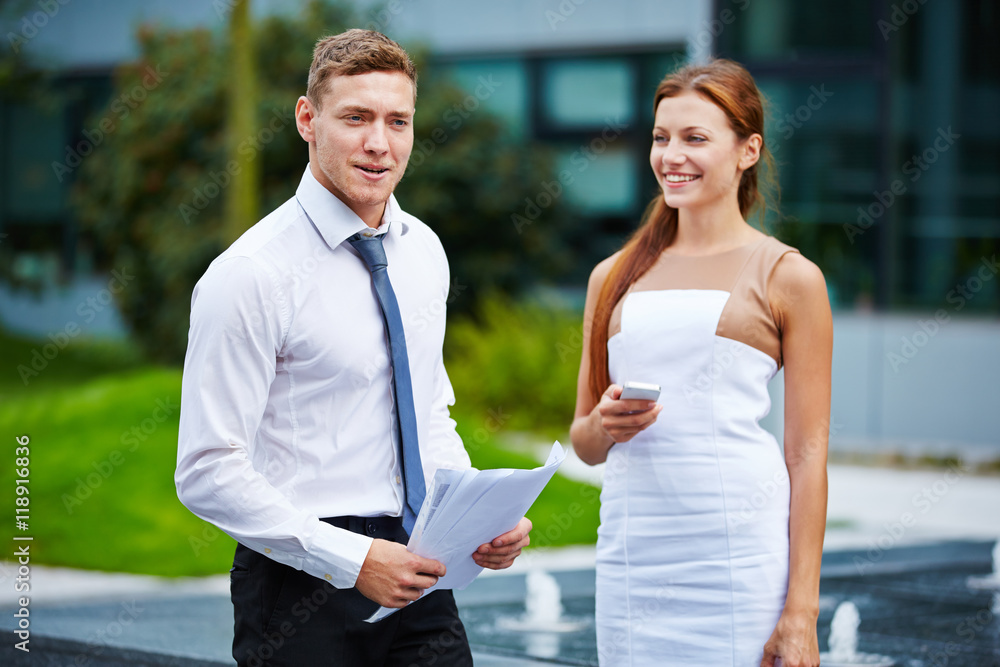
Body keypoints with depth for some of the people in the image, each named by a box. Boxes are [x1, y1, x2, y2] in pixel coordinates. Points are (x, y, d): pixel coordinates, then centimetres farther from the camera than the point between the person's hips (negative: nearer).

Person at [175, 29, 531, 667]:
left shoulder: (423, 251, 7)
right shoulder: (249, 276, -14)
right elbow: (208, 473, -16)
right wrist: (353, 560, -21)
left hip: (417, 576, 6)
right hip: (302, 586, -6)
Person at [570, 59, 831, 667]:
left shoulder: (789, 278, 3)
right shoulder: (615, 277, 15)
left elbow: (808, 453, -2)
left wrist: (802, 610, -8)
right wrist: (604, 426, -3)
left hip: (742, 546, -4)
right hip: (633, 551, 4)